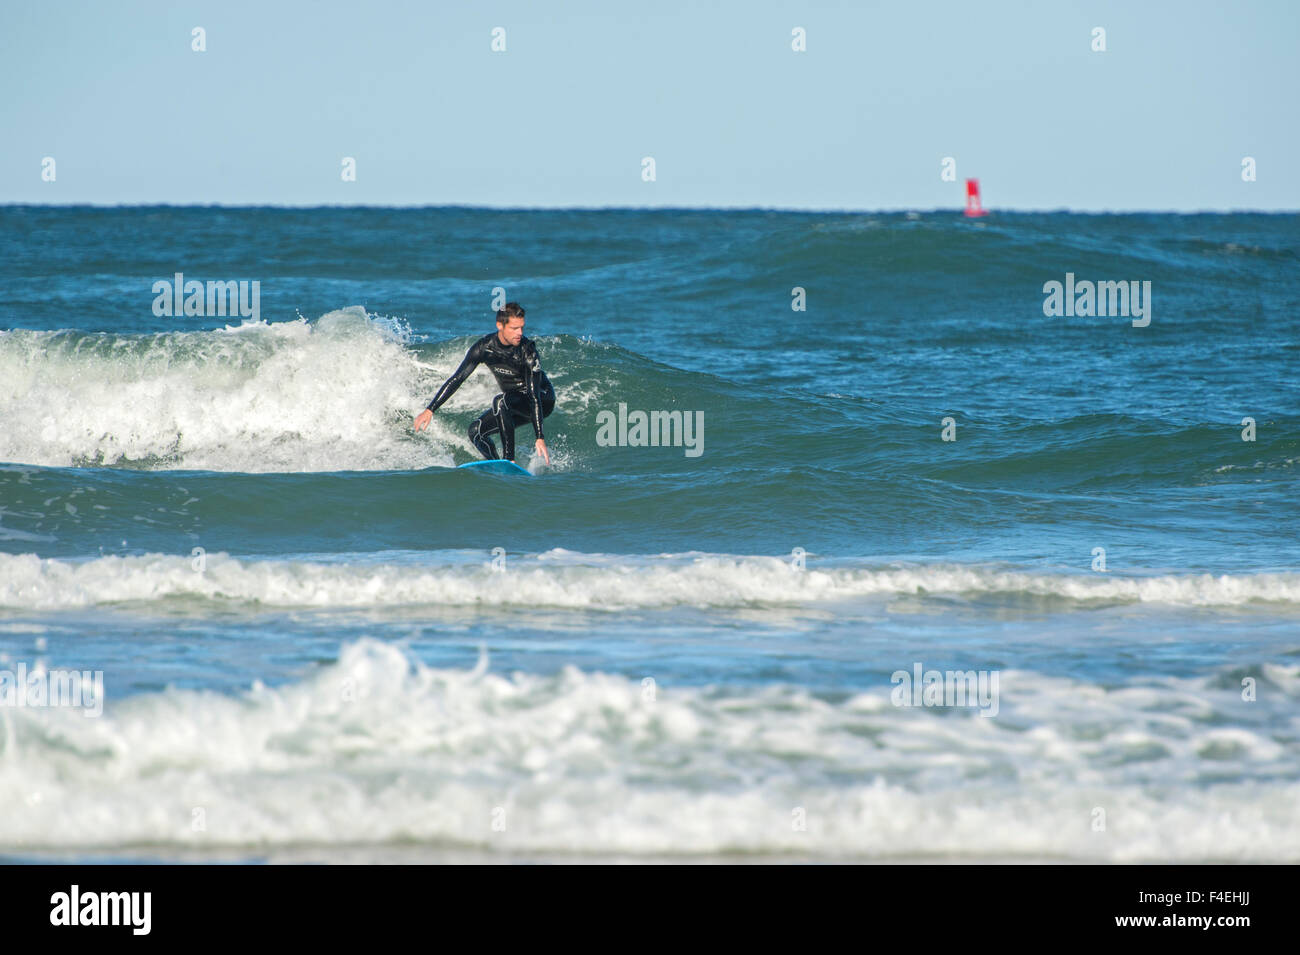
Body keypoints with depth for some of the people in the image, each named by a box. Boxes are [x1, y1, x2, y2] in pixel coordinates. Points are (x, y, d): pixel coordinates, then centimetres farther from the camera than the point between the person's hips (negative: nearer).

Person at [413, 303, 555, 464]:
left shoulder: (527, 351, -27)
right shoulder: (484, 347, -13)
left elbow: (534, 396, -32)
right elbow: (456, 379, -6)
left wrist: (540, 437, -38)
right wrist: (430, 410, -11)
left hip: (544, 400, -6)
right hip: (516, 405, 6)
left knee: (500, 401, -33)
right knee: (476, 431, -7)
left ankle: (509, 461, -34)